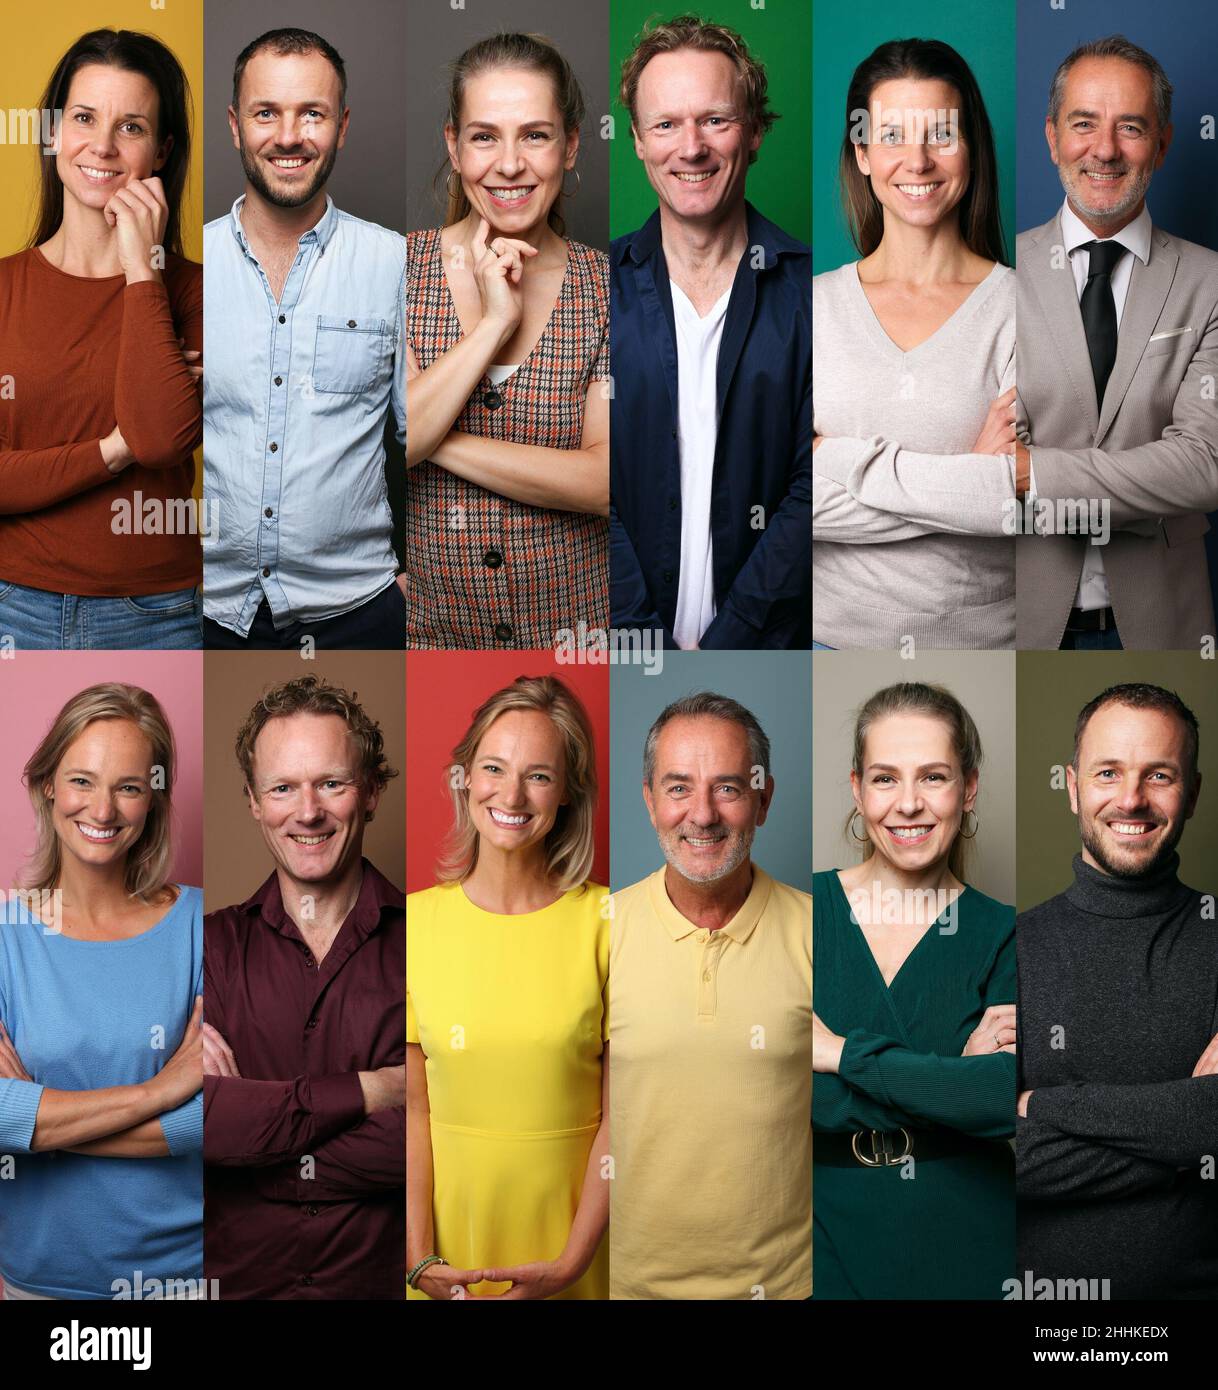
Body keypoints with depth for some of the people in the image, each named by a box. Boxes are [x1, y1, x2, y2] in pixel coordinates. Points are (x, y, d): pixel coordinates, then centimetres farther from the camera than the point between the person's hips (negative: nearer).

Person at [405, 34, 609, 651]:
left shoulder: (605, 288, -6)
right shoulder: (397, 268, -5)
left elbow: (607, 483, -16)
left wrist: (434, 442, -18)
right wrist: (494, 322, -21)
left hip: (574, 620, 0)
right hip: (428, 622, 0)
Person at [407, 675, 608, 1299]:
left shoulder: (603, 920, -8)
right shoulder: (417, 921, -3)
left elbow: (616, 1115, -7)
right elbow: (412, 1108, -2)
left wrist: (572, 1262, -12)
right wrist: (420, 1256, -8)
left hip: (570, 1239, -1)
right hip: (451, 1235, 1)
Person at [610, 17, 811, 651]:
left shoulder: (805, 289, -4)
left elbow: (812, 491, -8)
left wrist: (726, 643, -16)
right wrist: (653, 649, -14)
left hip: (771, 643, -1)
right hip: (624, 646, 1)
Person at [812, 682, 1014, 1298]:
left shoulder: (1001, 935, -4)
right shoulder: (801, 911, -5)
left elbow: (1008, 1098, -19)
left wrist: (842, 1051, -18)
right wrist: (954, 1075, -18)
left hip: (968, 1253, 0)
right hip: (829, 1245, 0)